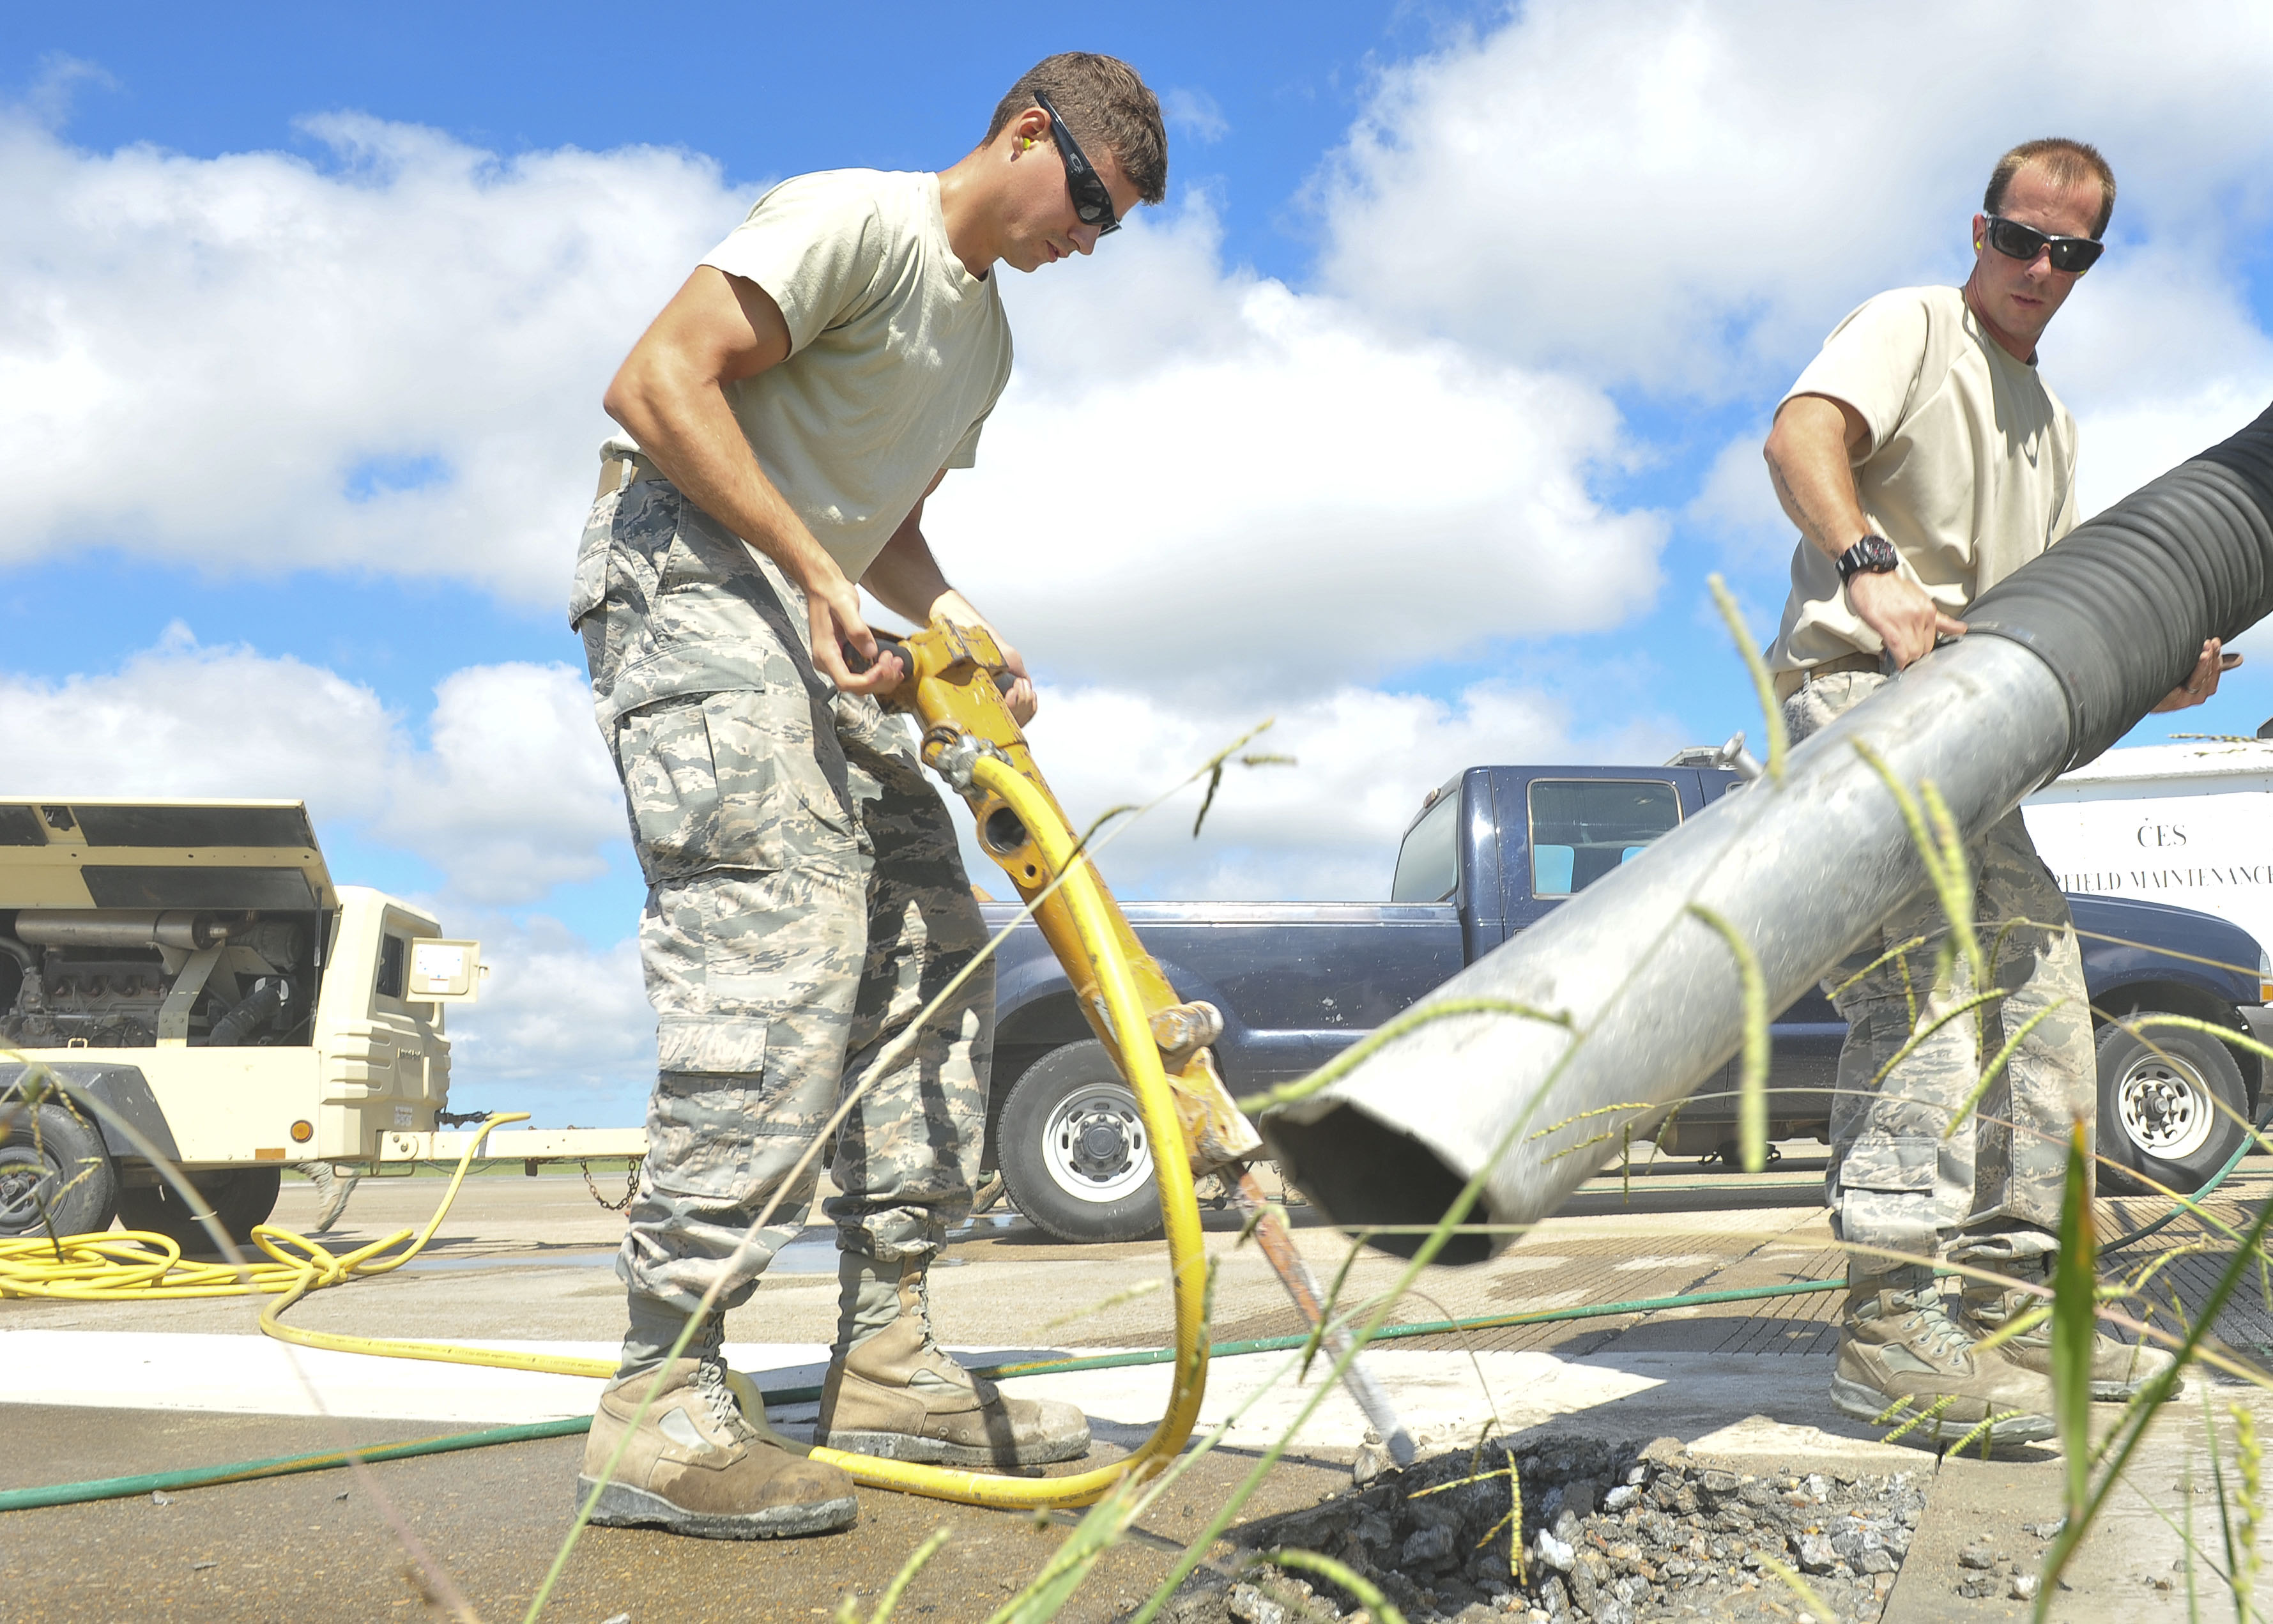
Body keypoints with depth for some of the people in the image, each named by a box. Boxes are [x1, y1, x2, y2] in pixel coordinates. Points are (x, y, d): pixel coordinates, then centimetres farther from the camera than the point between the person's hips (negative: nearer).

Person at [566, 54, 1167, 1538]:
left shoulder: (986, 335, 22)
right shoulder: (856, 221, -7)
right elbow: (660, 384, -16)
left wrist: (951, 620, 4)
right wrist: (821, 577, -19)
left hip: (810, 629, 10)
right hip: (690, 575, -10)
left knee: (936, 949, 2)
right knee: (780, 944, -22)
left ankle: (887, 1367, 6)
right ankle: (662, 1404, -17)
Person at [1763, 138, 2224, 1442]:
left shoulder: (2052, 420, 28)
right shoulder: (1911, 328, 3)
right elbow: (1800, 437, -18)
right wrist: (1868, 566, -37)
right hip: (1858, 688, -9)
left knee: (2040, 984, 7)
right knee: (1923, 970, -25)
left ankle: (2013, 1305, 14)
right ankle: (1898, 1322, -29)